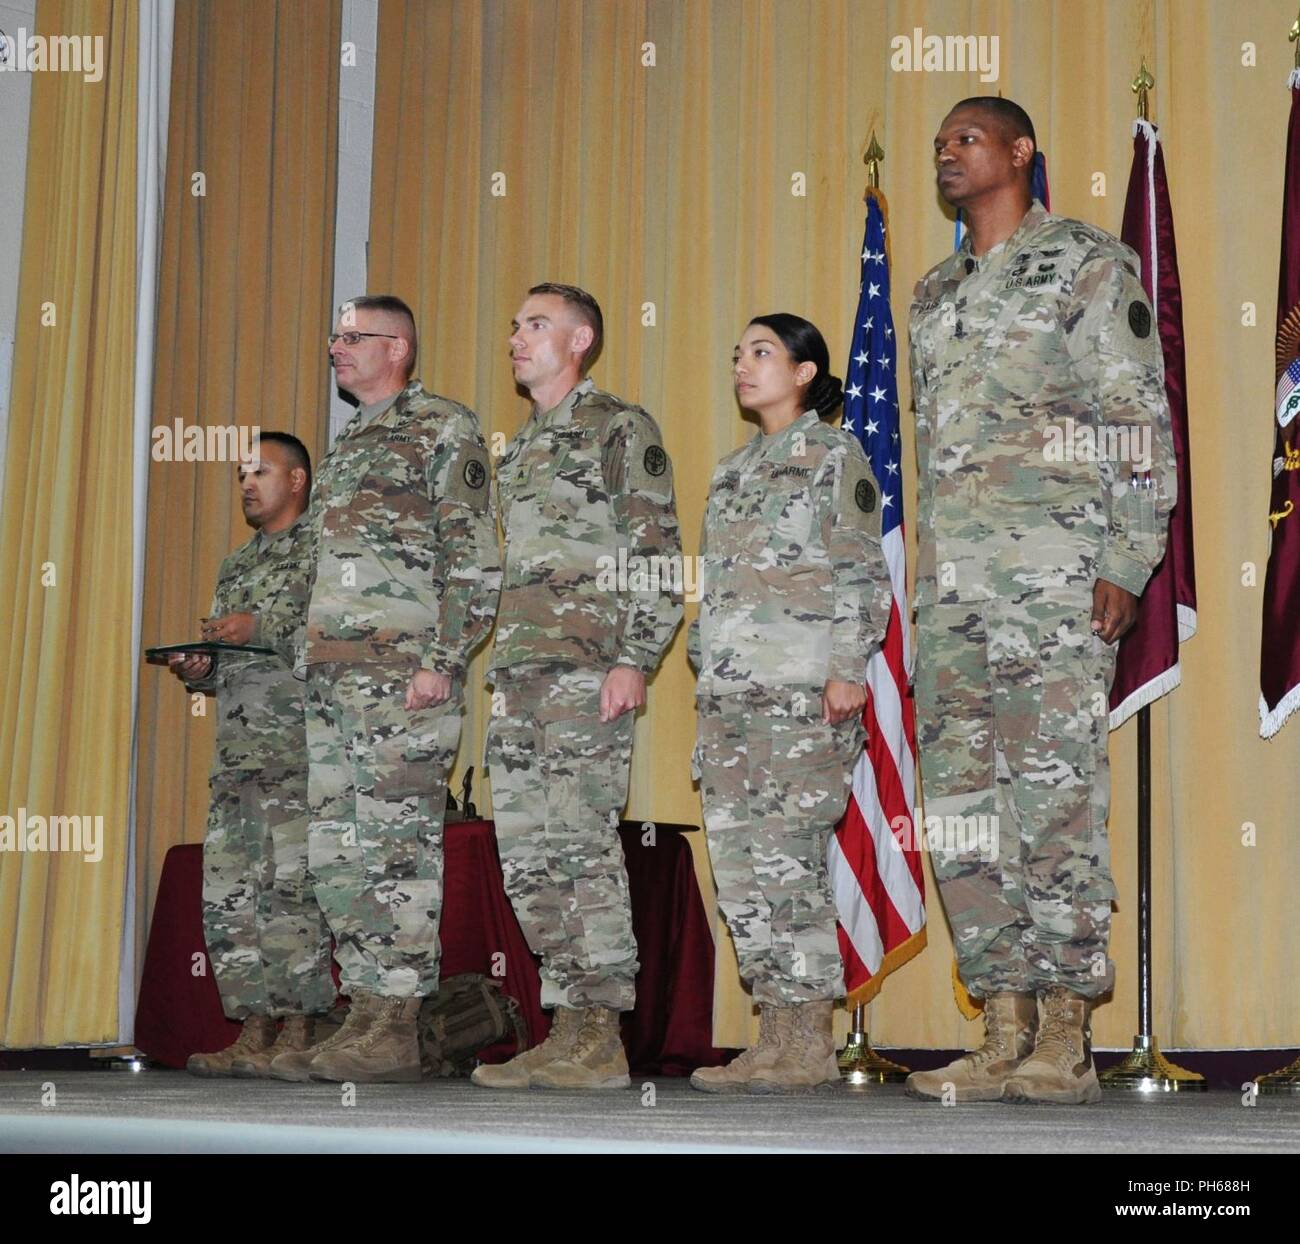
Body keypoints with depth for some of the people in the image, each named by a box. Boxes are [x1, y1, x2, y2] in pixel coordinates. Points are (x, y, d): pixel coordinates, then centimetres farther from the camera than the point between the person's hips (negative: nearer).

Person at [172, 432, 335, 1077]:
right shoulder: (236, 565, 26)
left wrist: (263, 627, -16)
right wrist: (200, 668, 6)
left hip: (299, 745, -7)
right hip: (238, 750, 7)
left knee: (290, 884, -11)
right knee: (228, 890, 1)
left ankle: (296, 1037, -8)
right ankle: (252, 1037, 3)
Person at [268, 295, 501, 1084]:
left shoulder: (445, 429, -2)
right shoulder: (350, 444, 24)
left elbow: (476, 559, -10)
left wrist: (441, 661, -18)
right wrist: (314, 662, 19)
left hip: (404, 672, -9)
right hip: (335, 677, 9)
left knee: (398, 845, -9)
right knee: (340, 849, 7)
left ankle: (396, 1033, -6)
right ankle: (368, 1017, 13)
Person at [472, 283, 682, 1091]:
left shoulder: (621, 430, 0)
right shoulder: (522, 449, 24)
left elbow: (659, 559, -7)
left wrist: (633, 661, -17)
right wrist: (501, 668, 19)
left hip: (588, 669, -8)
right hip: (521, 675, 9)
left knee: (581, 843, -12)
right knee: (527, 852, 5)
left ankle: (599, 1040, -9)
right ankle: (568, 1030, 9)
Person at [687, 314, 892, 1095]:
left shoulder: (835, 455, 1)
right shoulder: (735, 469, 23)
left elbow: (863, 574, -6)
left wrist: (849, 669, -15)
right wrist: (705, 673, 17)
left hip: (801, 685, -8)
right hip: (729, 687, 8)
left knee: (789, 853, -11)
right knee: (740, 856, 4)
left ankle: (811, 1045, -6)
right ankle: (777, 1041, 8)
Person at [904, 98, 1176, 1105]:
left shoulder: (1088, 263, 3)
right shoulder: (937, 294, 23)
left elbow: (1142, 424, -4)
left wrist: (1126, 565, -13)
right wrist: (928, 578, 17)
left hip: (1055, 573, -7)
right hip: (951, 587, 7)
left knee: (1057, 794, -9)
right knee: (962, 805, 4)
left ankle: (1064, 1044, -4)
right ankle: (1006, 1039, 9)